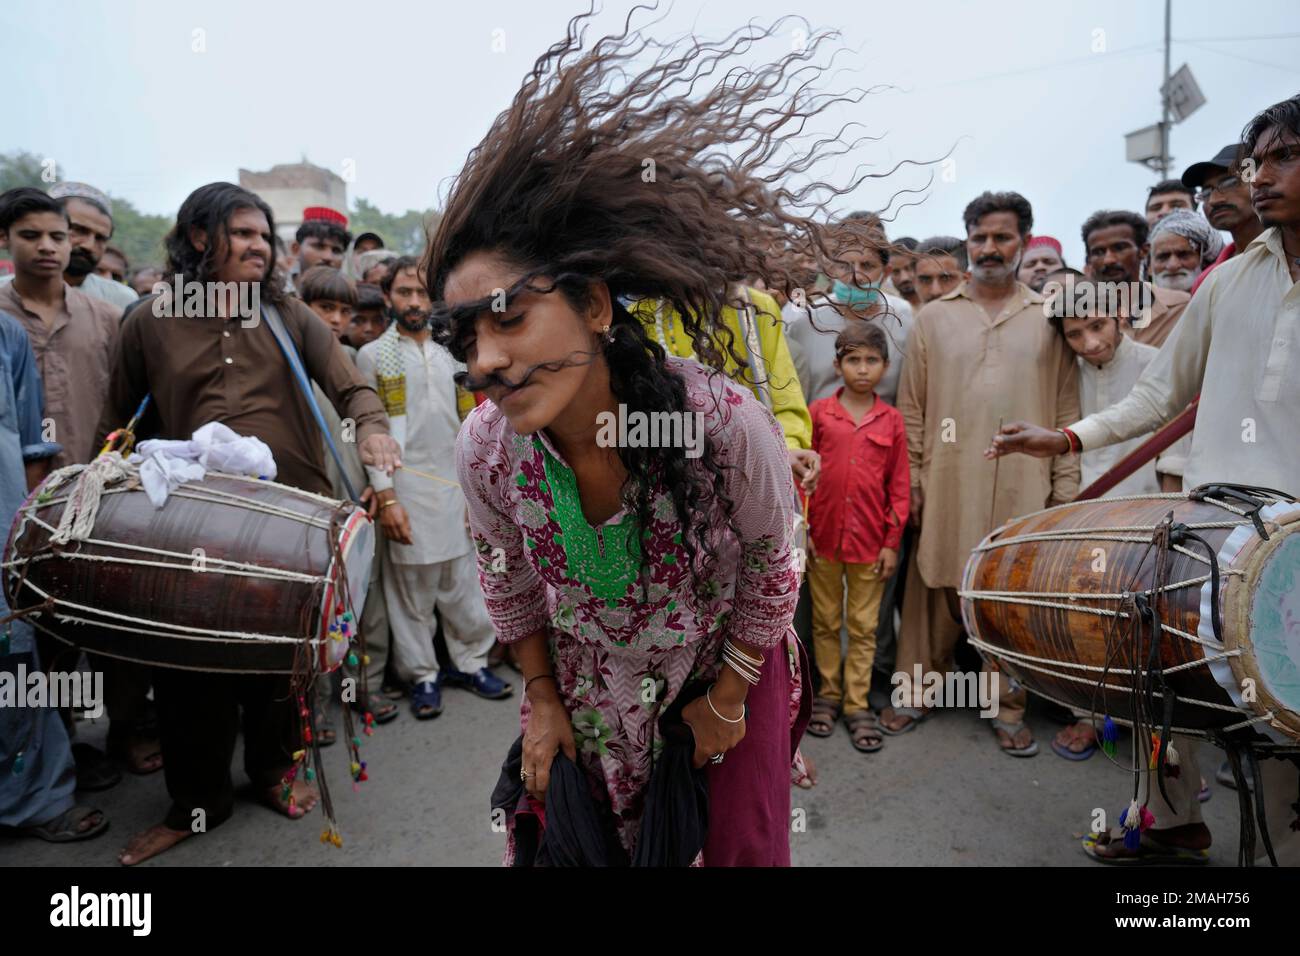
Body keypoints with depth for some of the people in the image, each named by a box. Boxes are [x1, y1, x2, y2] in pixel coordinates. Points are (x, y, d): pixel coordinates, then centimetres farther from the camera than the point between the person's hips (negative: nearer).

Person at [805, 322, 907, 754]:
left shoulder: (891, 420, 1)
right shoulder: (819, 412, -1)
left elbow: (898, 486, 3)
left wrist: (892, 542, -1)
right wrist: (801, 531, -2)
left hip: (870, 542, 0)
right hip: (823, 538, 0)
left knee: (863, 627, 9)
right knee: (826, 622, 13)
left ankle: (857, 705, 21)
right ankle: (829, 693, 28)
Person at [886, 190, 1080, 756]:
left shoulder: (1049, 319, 8)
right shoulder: (933, 317, 8)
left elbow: (1066, 412, 7)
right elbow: (911, 409, 6)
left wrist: (1064, 489, 0)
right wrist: (910, 482, 0)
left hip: (1023, 488, 1)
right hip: (947, 487, 0)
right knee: (935, 595, 5)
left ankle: (1008, 707, 23)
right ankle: (917, 691, 21)